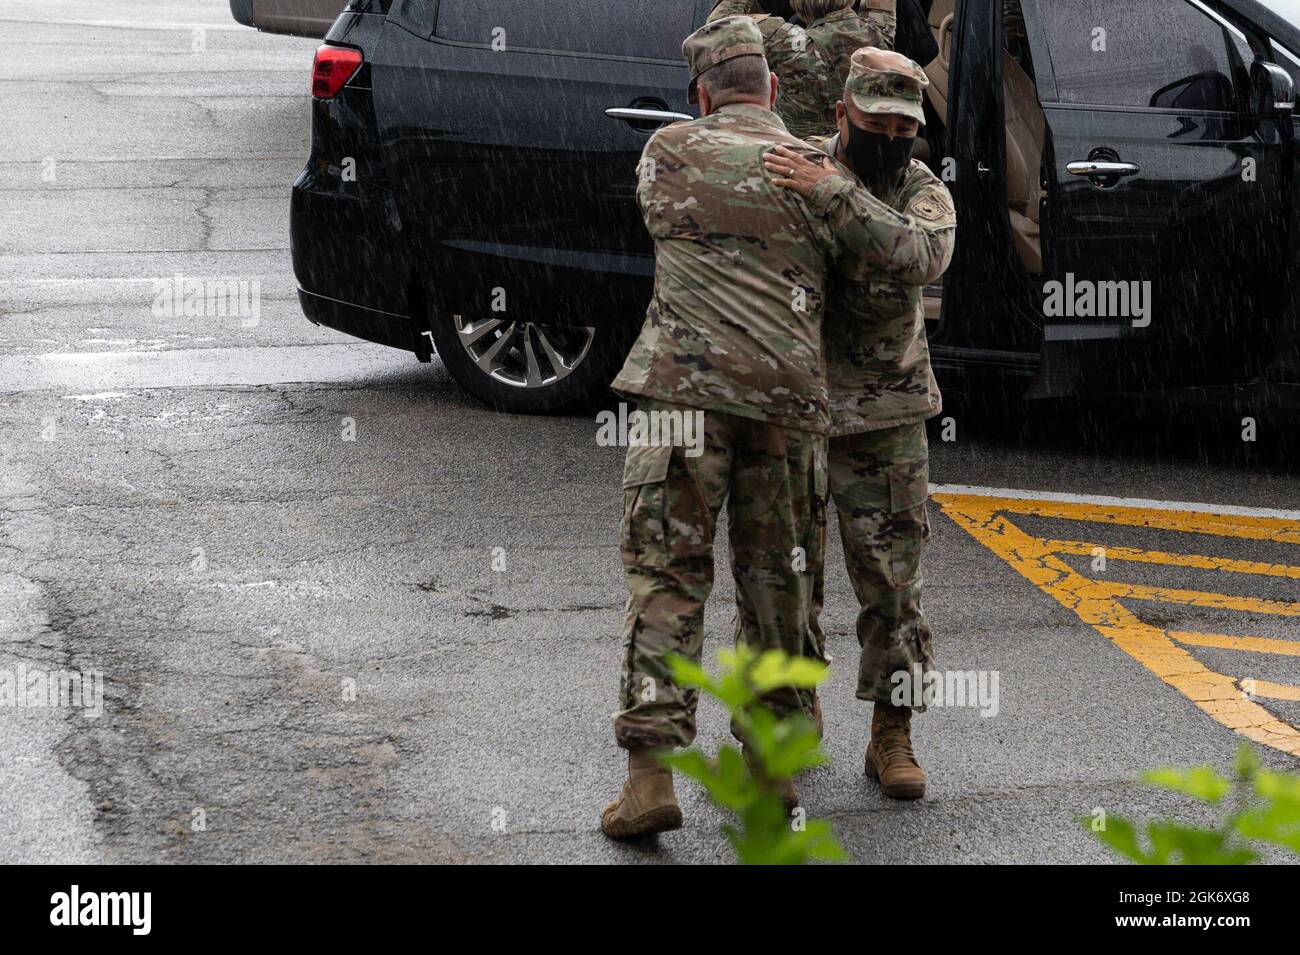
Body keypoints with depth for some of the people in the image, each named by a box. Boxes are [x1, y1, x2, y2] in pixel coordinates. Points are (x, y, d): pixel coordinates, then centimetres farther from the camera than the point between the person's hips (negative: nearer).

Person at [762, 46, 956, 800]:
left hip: (884, 419, -1)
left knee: (893, 577, -1)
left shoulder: (924, 192, -4)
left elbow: (925, 256, -27)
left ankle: (893, 736, 7)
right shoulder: (791, 170, -3)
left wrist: (833, 195, -35)